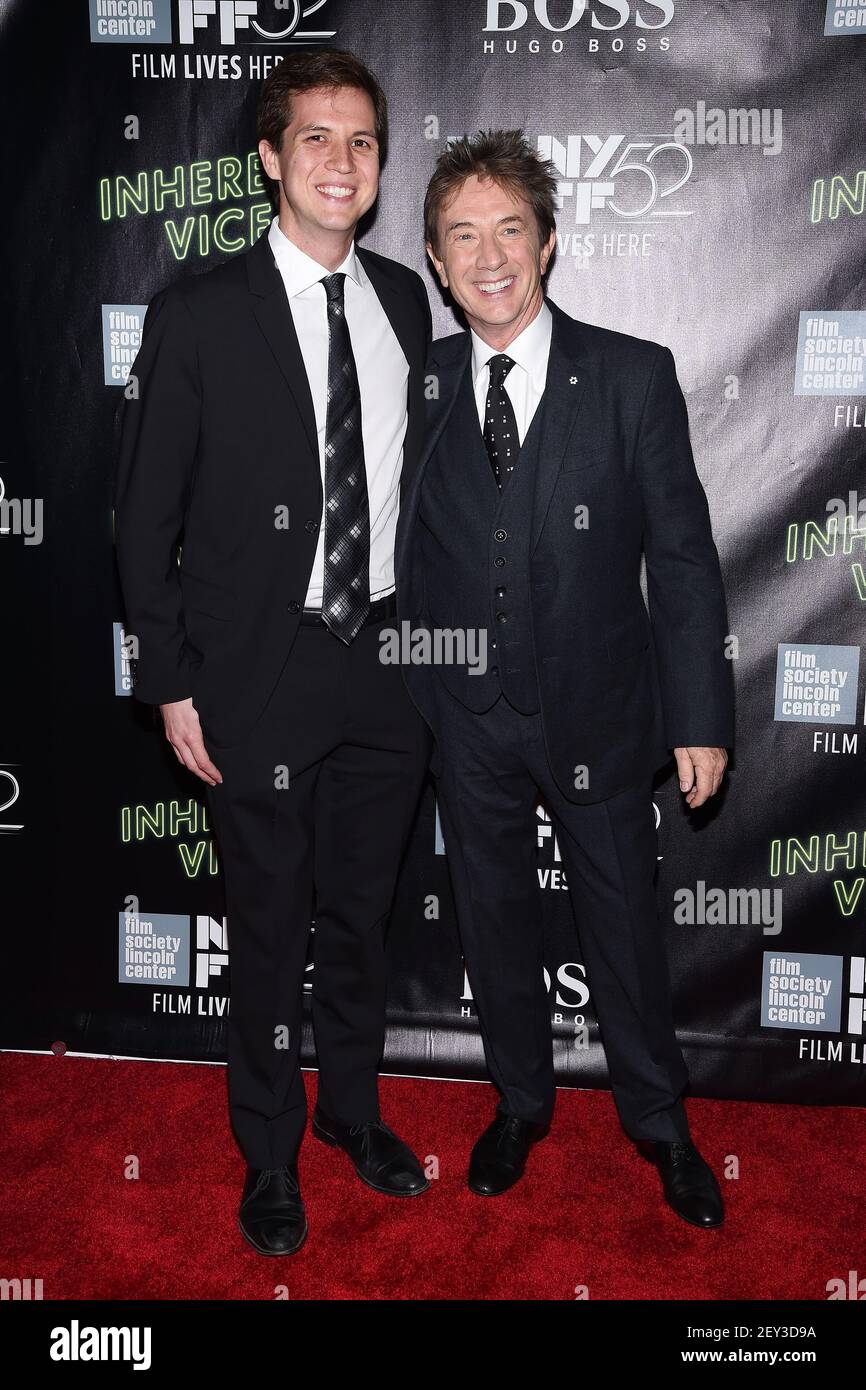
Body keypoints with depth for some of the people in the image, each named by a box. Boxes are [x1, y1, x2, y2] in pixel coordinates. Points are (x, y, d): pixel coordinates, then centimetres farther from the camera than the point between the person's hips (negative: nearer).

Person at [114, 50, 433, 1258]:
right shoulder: (199, 316, -8)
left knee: (361, 914, 19)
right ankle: (270, 1155, 32)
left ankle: (355, 1111, 41)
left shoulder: (403, 300, 6)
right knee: (270, 928, 10)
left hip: (388, 661, 4)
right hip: (263, 672, -4)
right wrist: (172, 681, -9)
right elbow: (146, 516, -6)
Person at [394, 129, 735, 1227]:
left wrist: (700, 719, -7)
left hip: (598, 713, -2)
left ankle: (657, 1120, 38)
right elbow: (400, 551, 3)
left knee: (622, 921, 13)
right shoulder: (416, 385, -2)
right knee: (493, 917, 18)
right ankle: (520, 1102, 42)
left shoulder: (634, 377, -8)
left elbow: (682, 557, -7)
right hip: (465, 716, 2)